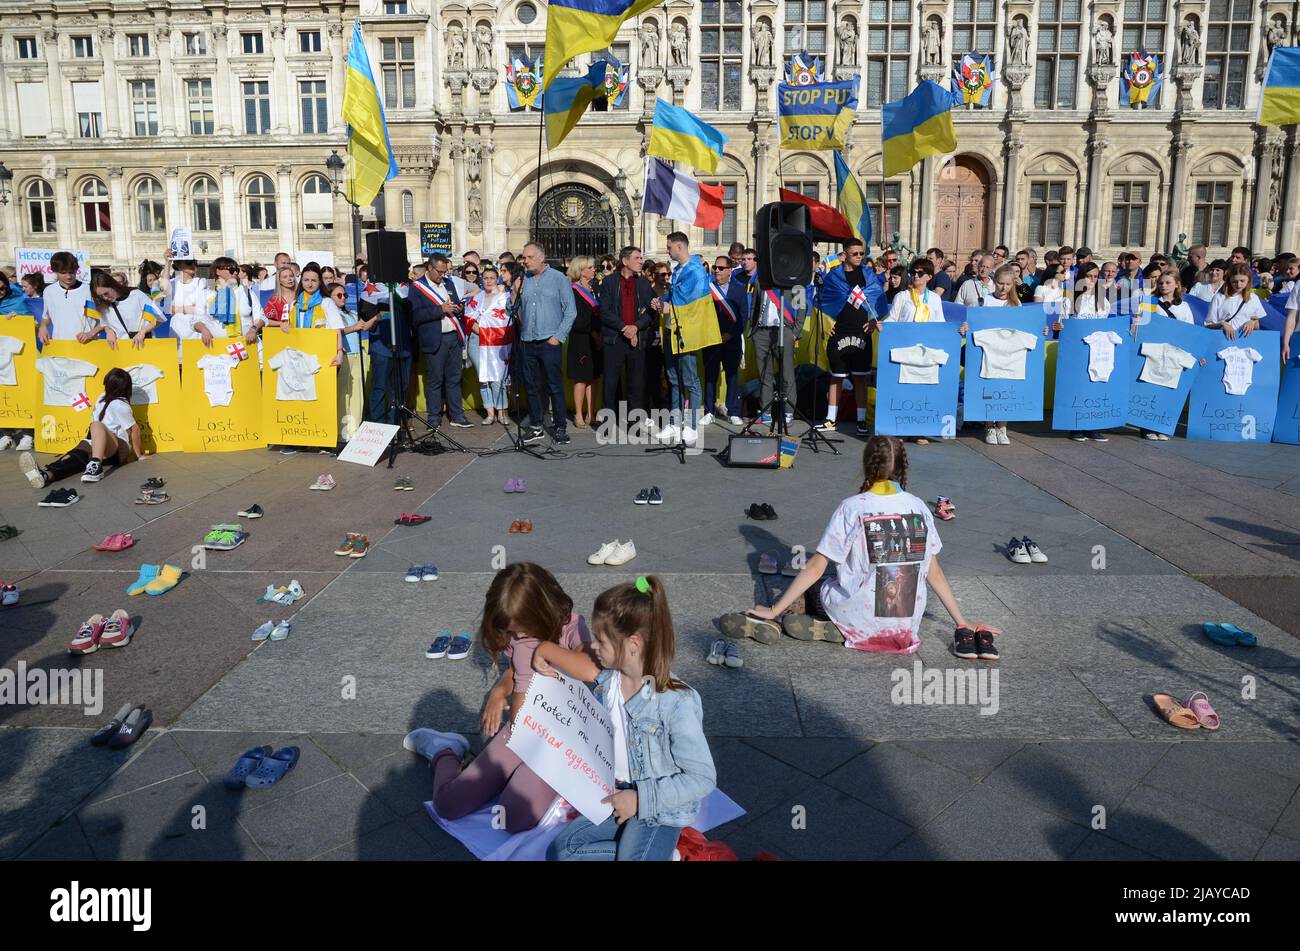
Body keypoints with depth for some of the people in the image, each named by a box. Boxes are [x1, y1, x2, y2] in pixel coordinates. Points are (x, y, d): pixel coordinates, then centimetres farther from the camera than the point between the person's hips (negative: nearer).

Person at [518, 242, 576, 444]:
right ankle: (535, 427, 18)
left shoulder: (558, 279, 1)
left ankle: (560, 428, 3)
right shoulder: (522, 280, 11)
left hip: (550, 342, -4)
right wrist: (515, 293, -3)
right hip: (528, 342, 4)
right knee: (532, 386, 9)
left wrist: (558, 336, -7)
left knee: (556, 386, -4)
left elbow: (570, 311, -1)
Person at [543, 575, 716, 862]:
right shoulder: (610, 679, -5)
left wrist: (640, 799, -21)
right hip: (615, 796, 8)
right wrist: (546, 650, 8)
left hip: (658, 809, -8)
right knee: (561, 850, -6)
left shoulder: (676, 703, -25)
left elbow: (703, 778, -21)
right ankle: (667, 851, -1)